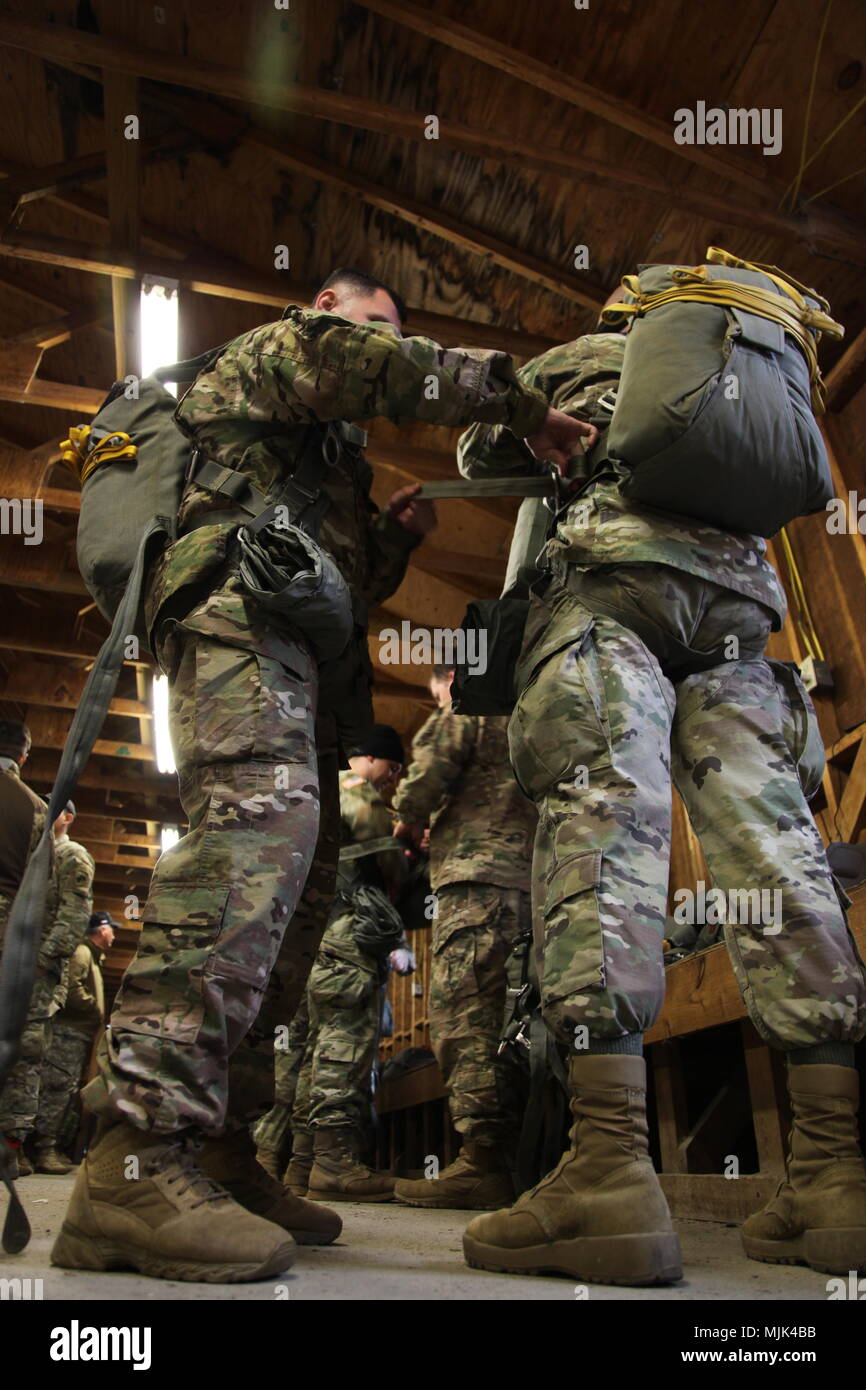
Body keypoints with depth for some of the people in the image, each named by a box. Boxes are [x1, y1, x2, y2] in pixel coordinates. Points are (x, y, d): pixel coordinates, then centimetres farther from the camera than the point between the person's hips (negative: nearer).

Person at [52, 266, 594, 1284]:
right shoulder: (270, 349, 17)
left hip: (298, 650, 10)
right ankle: (134, 1158, -36)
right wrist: (519, 402, -1)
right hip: (237, 602, -10)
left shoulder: (324, 444, 41)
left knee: (299, 887, -2)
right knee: (260, 819, -31)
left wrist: (394, 534, 19)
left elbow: (346, 577, 36)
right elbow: (366, 361, -5)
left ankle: (219, 1154, 0)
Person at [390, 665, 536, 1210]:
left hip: (479, 877, -8)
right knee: (504, 1019, 6)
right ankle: (509, 1163, 6)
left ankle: (482, 1159, -18)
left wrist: (410, 819, 14)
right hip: (528, 878, 9)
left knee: (465, 1015, -13)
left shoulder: (467, 710, 8)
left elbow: (430, 767, -7)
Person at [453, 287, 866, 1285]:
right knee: (774, 849, -6)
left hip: (611, 583, -4)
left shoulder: (583, 358, 25)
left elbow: (480, 454, 30)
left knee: (600, 820, -18)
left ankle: (610, 1172, -29)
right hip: (737, 609, 5)